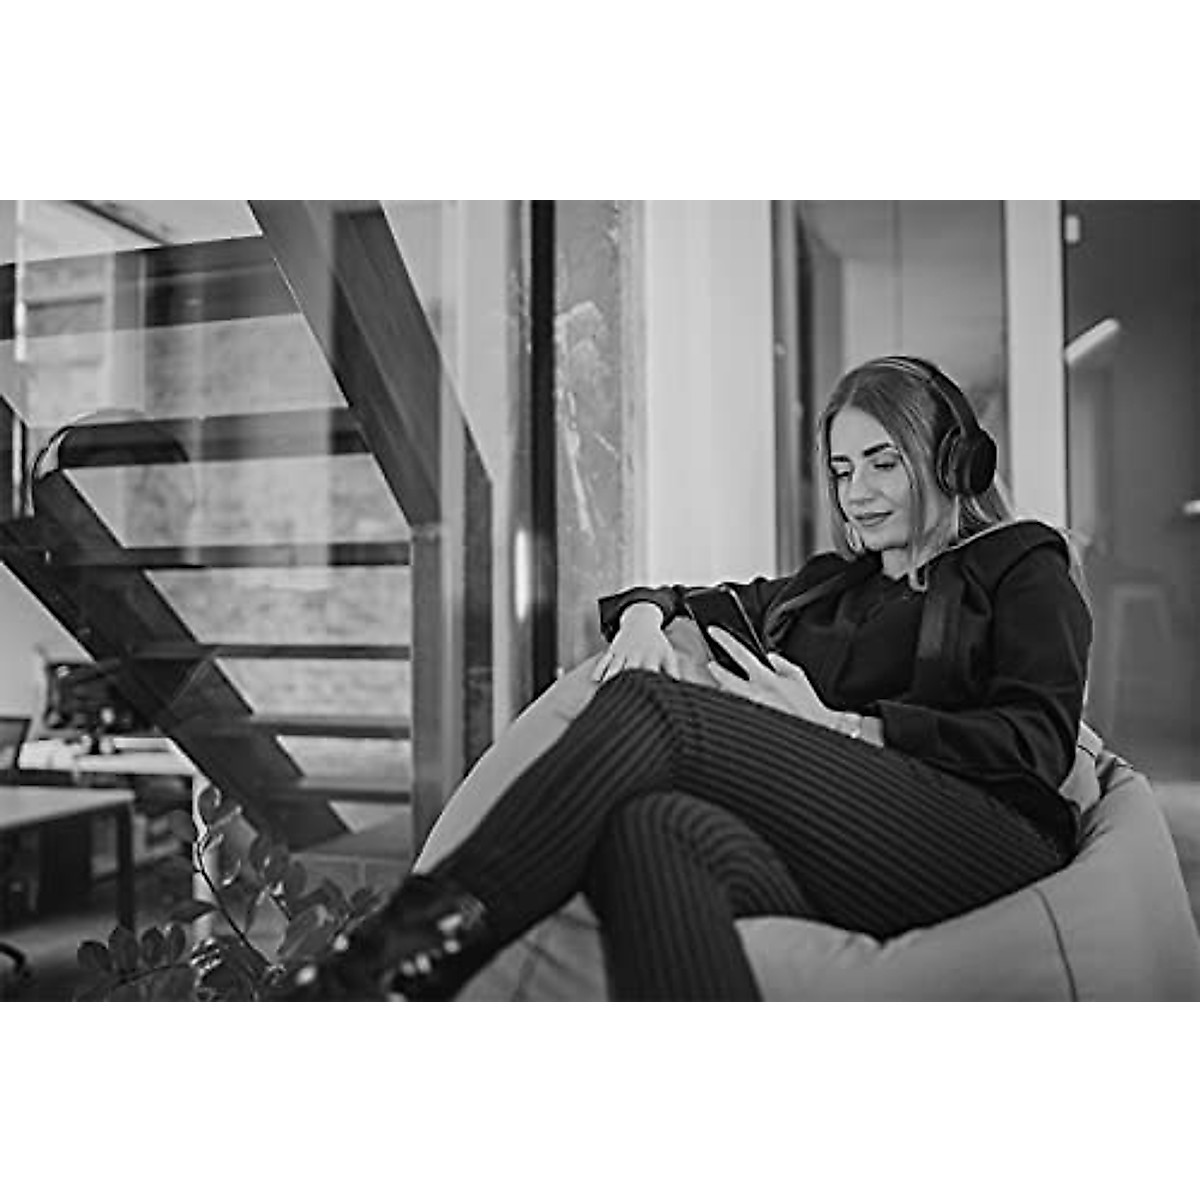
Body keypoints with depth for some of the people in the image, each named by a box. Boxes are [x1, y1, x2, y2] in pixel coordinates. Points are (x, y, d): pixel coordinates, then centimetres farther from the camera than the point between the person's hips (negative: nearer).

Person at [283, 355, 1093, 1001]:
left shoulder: (1023, 568, 20)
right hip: (835, 865, 4)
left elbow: (1040, 744, 3)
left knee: (655, 712, -26)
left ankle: (431, 934, -35)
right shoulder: (827, 584, 33)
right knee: (649, 824, -34)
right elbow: (685, 597, 38)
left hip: (991, 845, -4)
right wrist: (646, 614, 12)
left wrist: (838, 726, -6)